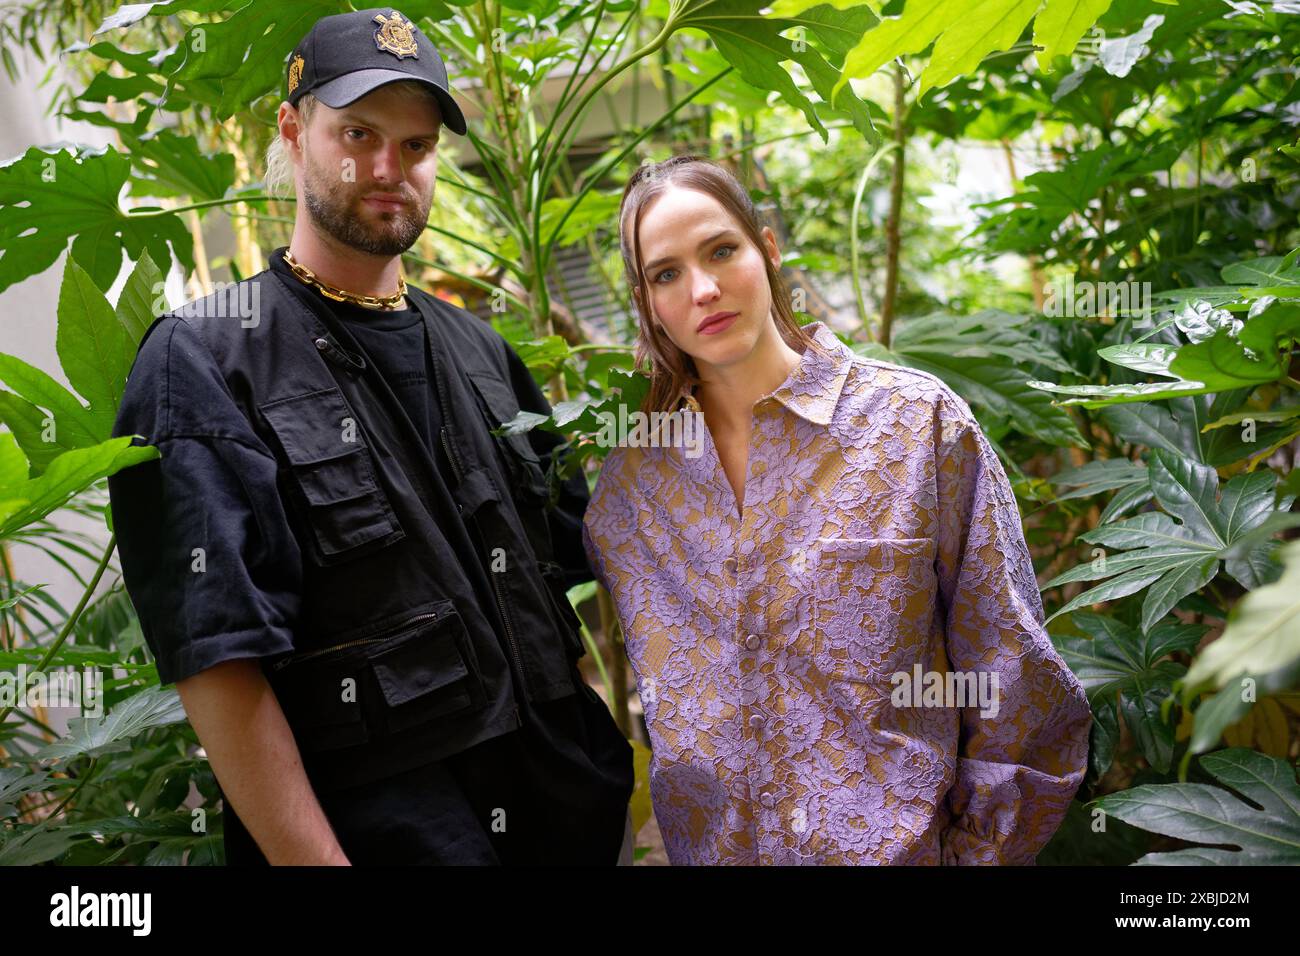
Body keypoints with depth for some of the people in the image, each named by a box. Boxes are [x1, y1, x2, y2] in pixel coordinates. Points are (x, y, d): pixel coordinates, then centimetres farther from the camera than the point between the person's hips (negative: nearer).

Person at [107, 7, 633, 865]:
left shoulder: (476, 348, 8)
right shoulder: (203, 364, -11)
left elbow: (577, 550, 13)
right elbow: (216, 662, -17)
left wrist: (629, 765, 8)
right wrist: (314, 859, -21)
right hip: (380, 829, -6)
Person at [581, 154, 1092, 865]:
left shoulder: (918, 422, -11)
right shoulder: (630, 469, -2)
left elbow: (1013, 683, -8)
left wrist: (976, 852, -8)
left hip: (893, 840, -2)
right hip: (709, 847, 3)